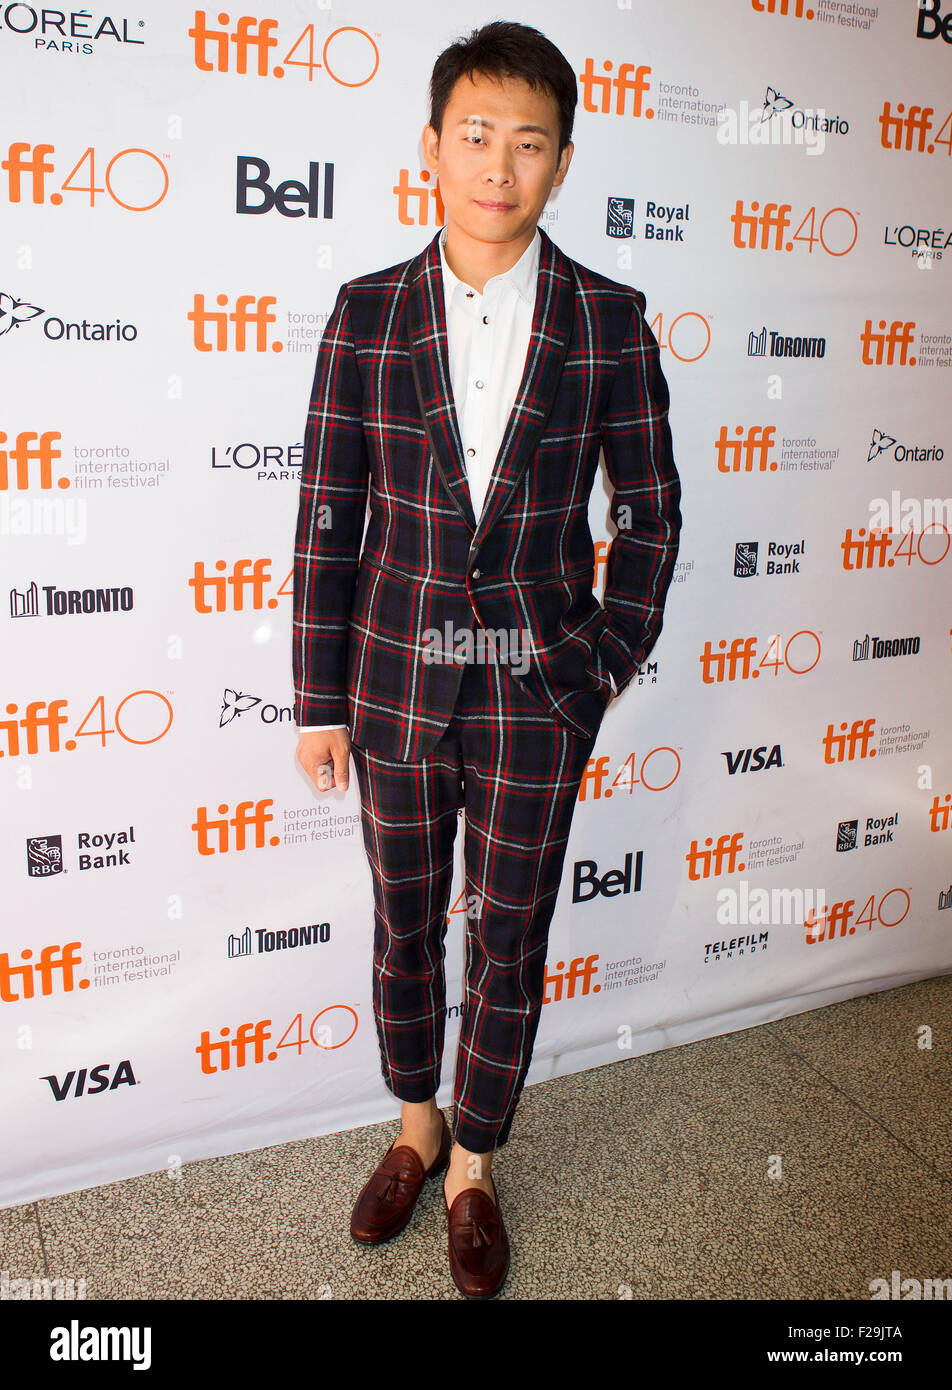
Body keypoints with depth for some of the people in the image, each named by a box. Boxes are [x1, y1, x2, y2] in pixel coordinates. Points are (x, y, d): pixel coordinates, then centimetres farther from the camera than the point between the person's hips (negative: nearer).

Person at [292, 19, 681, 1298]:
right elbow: (327, 515, 0)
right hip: (397, 679, 1)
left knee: (509, 942, 10)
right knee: (405, 925, 16)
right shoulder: (368, 314, -1)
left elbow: (650, 510, 3)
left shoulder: (609, 321, -3)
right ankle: (416, 1128, 41)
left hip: (536, 691, -1)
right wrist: (318, 696, -1)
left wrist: (609, 657, -2)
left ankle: (472, 1172, 33)